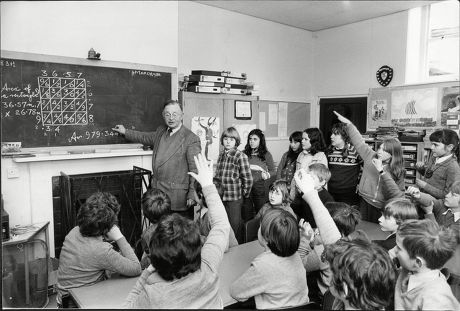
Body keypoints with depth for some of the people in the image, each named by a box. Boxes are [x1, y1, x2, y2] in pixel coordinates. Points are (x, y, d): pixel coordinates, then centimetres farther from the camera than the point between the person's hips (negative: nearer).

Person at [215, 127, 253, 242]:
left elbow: (248, 179, -8)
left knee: (235, 226, 3)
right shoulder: (221, 155, 10)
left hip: (234, 198, -5)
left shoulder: (240, 156, -8)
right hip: (220, 197, 6)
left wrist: (245, 194, -2)